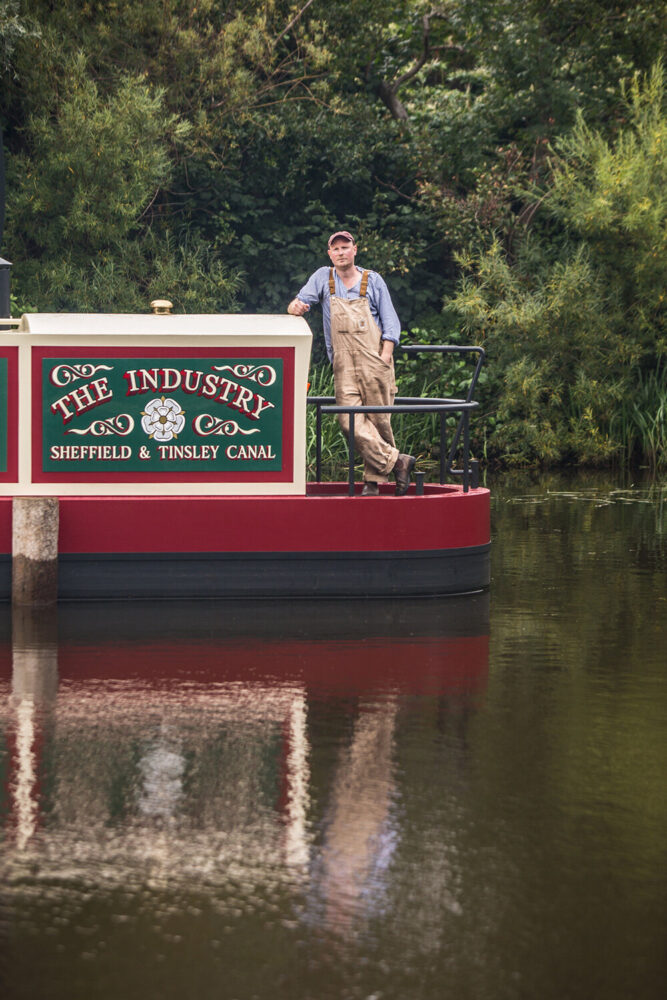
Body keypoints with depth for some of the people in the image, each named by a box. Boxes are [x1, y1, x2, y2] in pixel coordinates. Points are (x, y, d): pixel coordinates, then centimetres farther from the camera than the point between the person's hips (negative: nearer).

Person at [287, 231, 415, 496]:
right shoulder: (323, 278, 14)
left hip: (374, 360, -1)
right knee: (350, 420, -15)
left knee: (378, 419, -4)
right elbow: (300, 302, 12)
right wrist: (295, 306, -14)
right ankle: (395, 461, -11)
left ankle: (374, 479, 1)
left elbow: (390, 320, 8)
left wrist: (386, 353, -5)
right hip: (343, 363, 1)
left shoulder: (373, 280, 11)